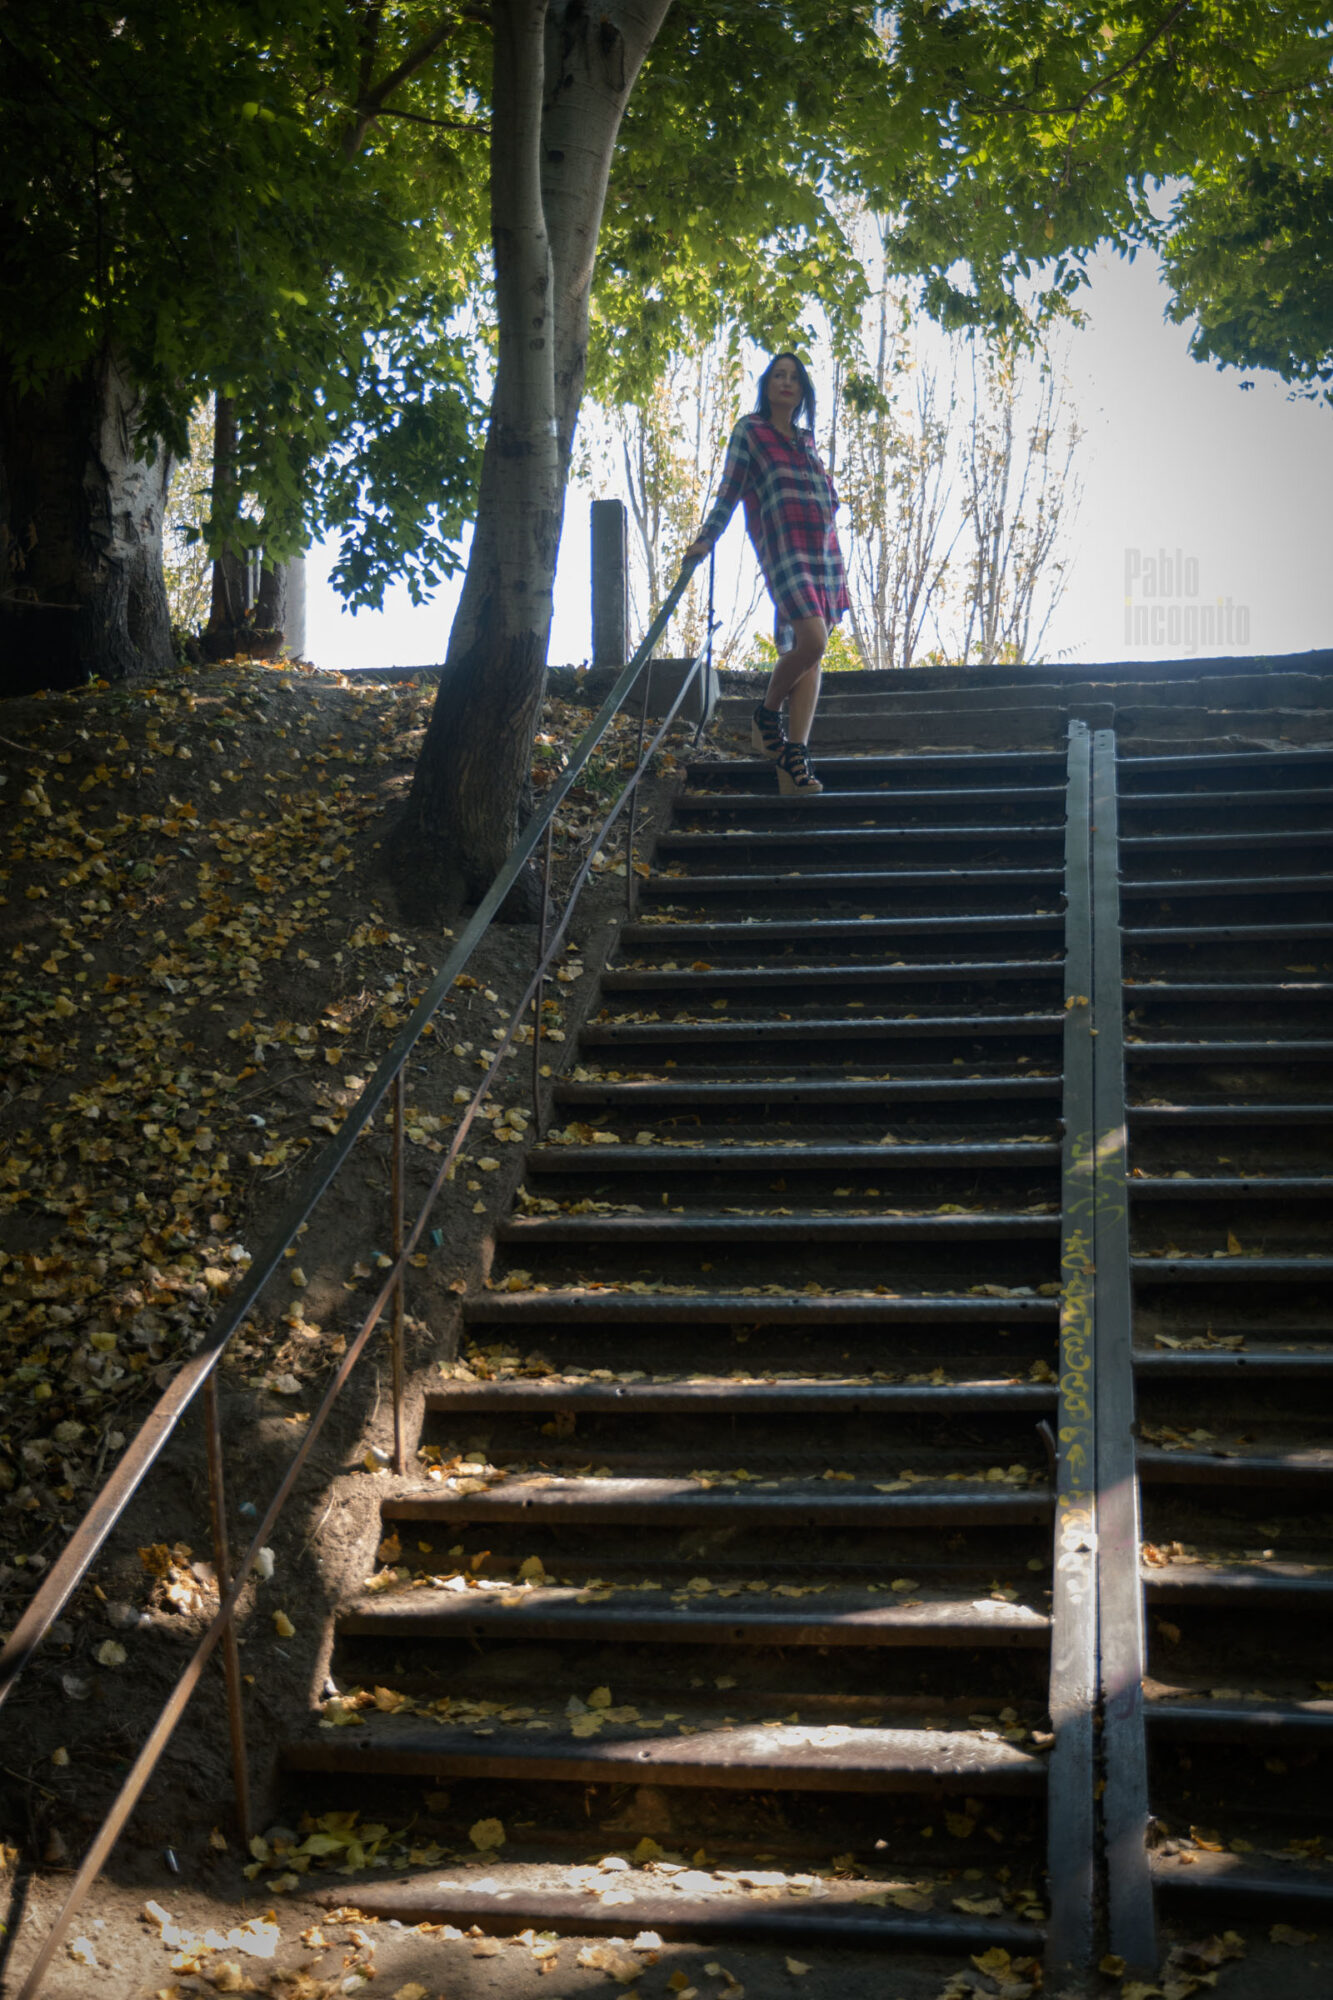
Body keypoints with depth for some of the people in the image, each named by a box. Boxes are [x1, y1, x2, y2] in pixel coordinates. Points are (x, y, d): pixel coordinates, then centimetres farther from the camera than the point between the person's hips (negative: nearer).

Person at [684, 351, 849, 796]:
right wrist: (706, 538, -8)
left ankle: (793, 755, -4)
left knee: (810, 651, -1)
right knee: (811, 640, -23)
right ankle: (767, 712, 3)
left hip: (823, 550, 7)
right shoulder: (749, 430, 5)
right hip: (783, 550, -7)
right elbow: (729, 490, 2)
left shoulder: (806, 437, 21)